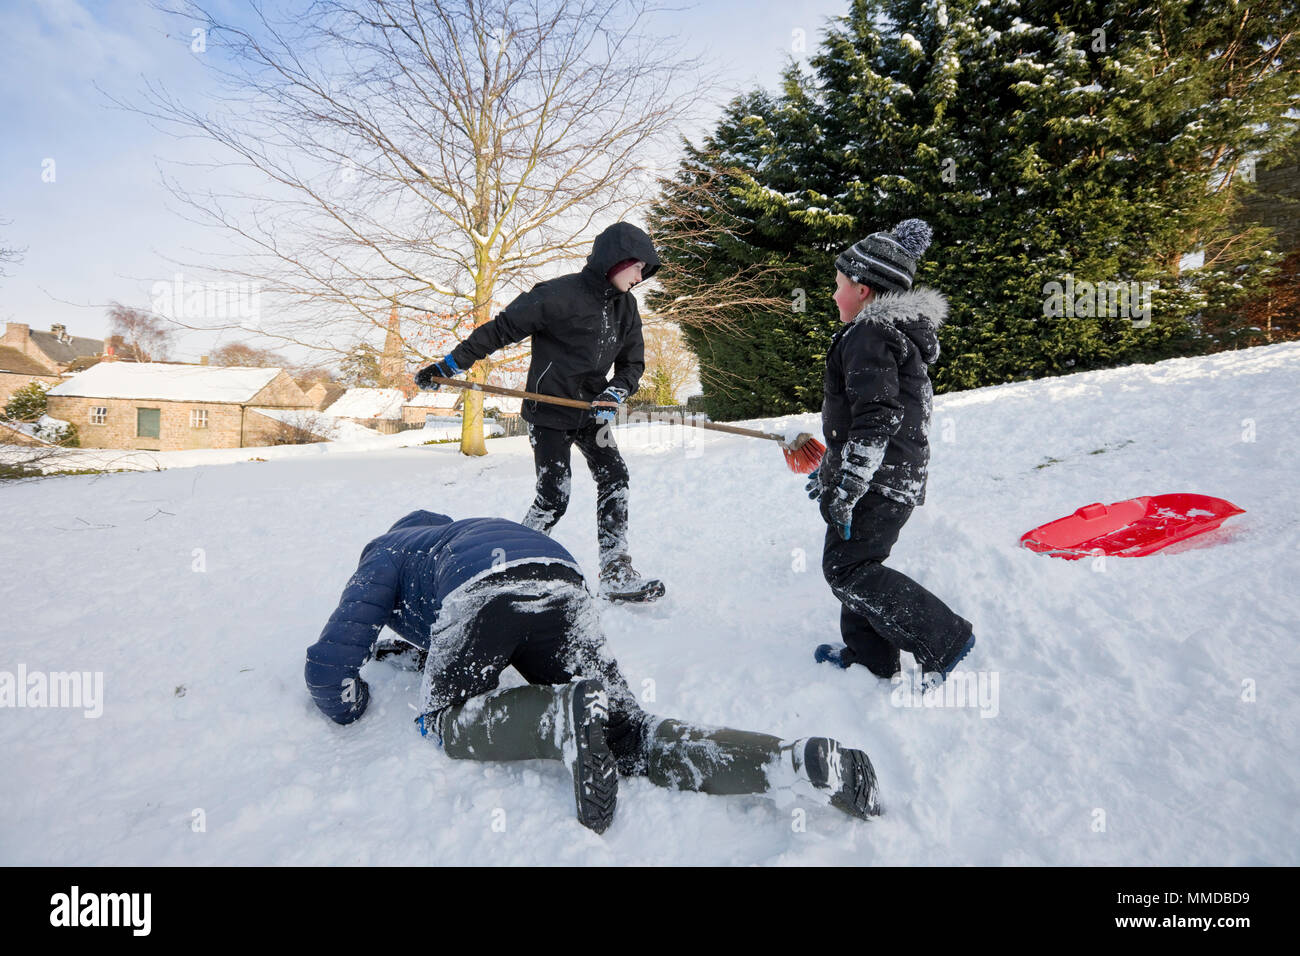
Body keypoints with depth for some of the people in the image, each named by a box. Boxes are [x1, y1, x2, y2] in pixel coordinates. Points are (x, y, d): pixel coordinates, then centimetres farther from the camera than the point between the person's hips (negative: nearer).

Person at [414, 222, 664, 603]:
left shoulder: (625, 305, 5)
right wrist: (449, 365, -13)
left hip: (591, 411, 7)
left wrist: (615, 392, -11)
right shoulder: (560, 295, -17)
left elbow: (633, 363, 10)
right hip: (549, 410, -7)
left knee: (615, 479, -6)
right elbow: (501, 329, -13)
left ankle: (617, 575, -2)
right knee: (553, 499, -9)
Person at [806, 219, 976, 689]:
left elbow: (876, 418, -25)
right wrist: (830, 469, 29)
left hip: (877, 481, -10)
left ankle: (943, 637, -3)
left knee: (847, 569, -6)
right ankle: (870, 654, 26)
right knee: (853, 562, 16)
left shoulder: (869, 335, -15)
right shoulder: (895, 331, 19)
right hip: (895, 476, 10)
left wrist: (844, 487, -25)